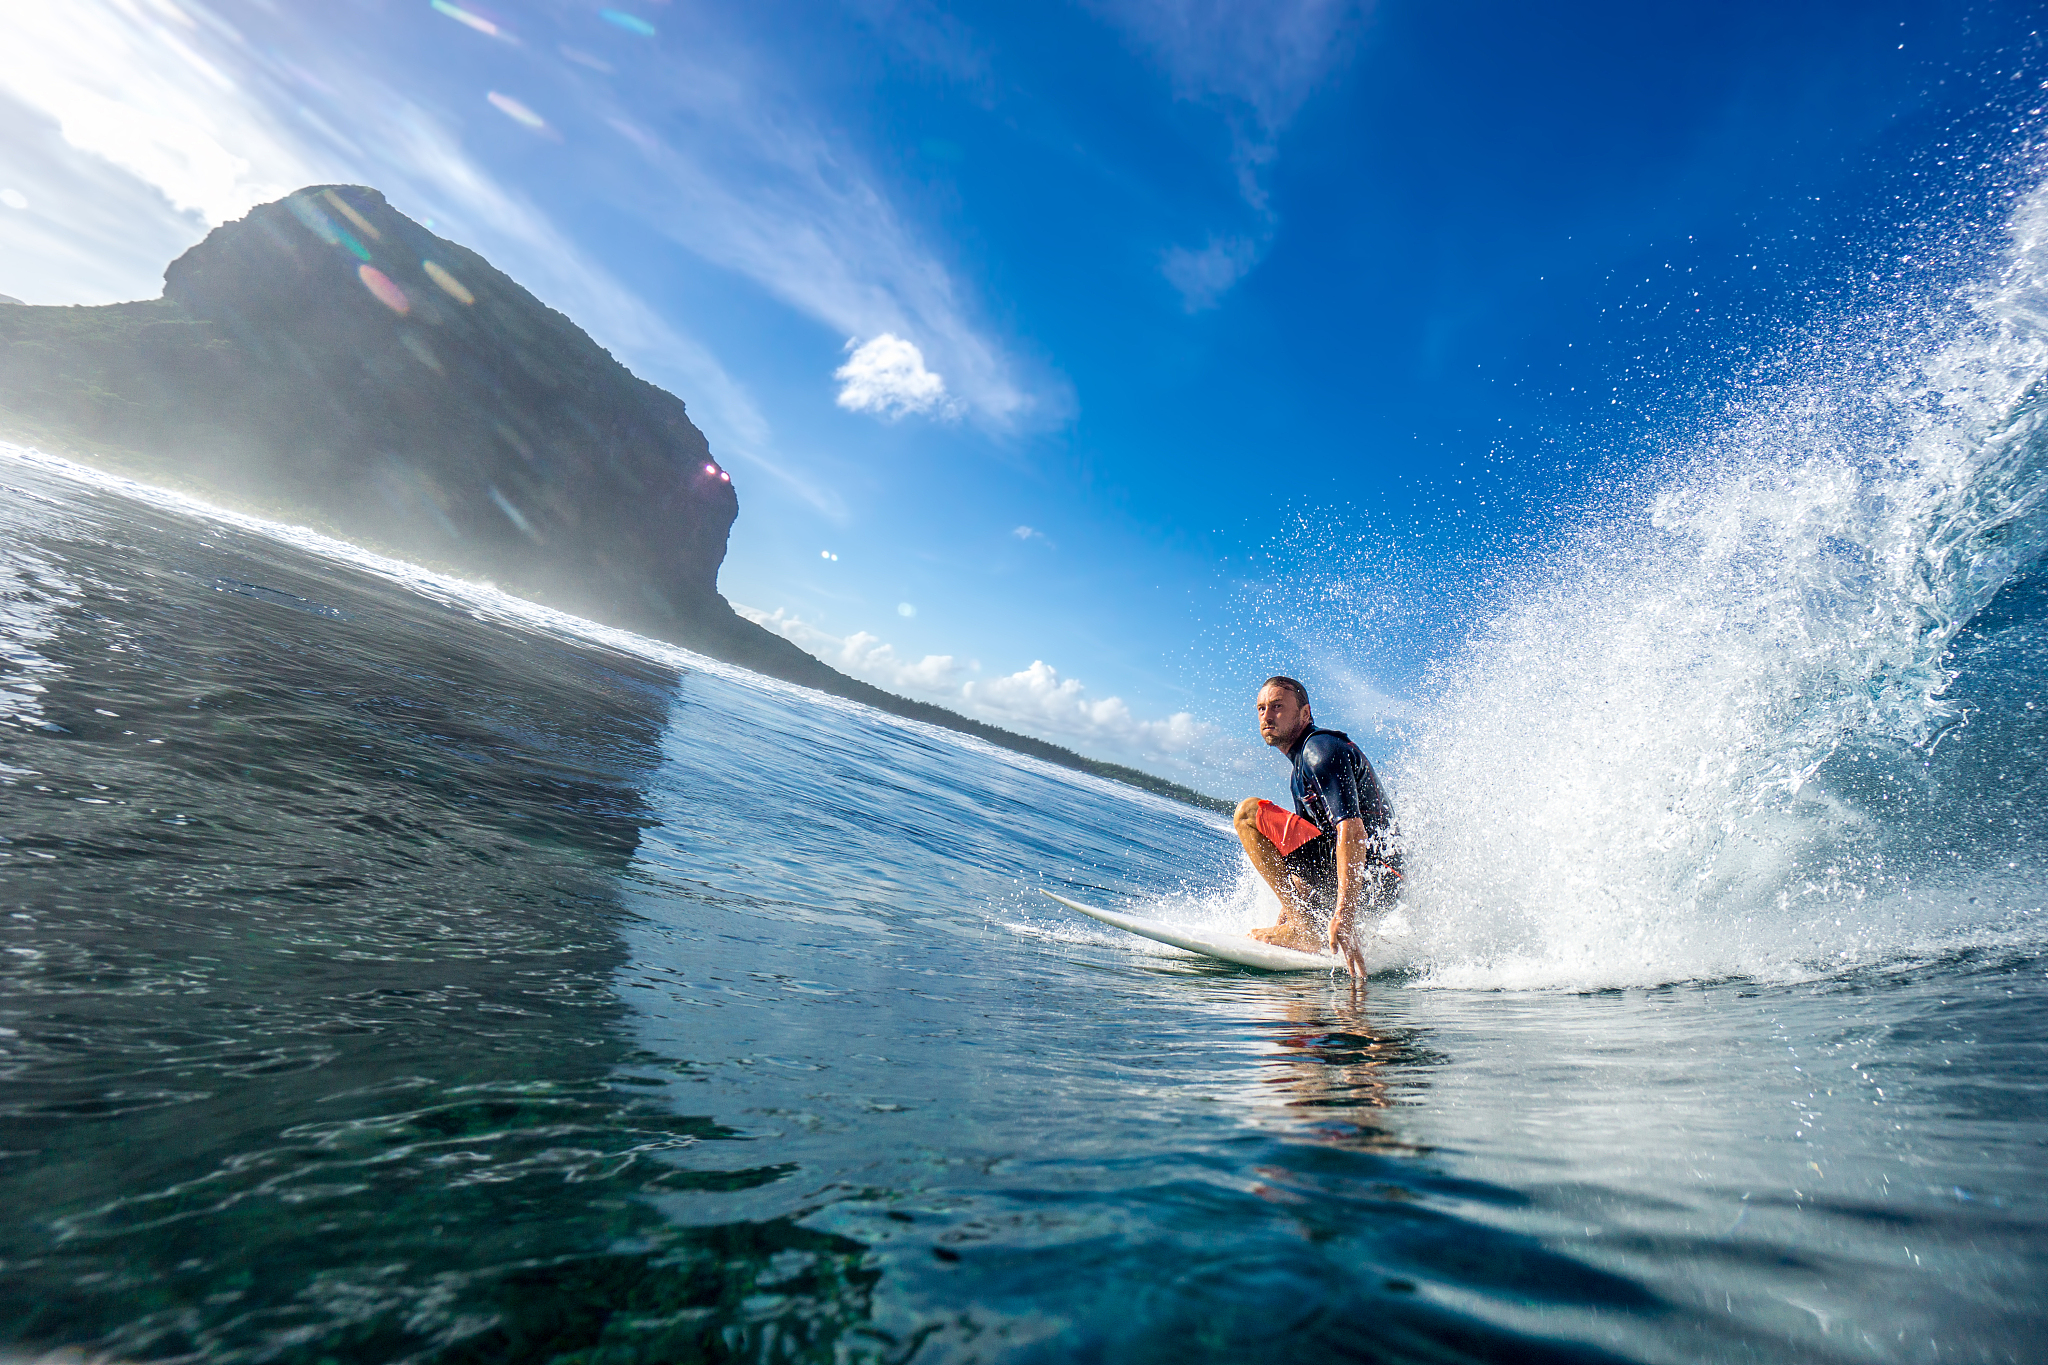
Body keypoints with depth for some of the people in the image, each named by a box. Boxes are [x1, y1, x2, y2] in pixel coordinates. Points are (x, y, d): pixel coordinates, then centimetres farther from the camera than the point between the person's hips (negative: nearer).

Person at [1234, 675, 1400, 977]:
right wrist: (1285, 916, 21)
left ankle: (1304, 928, -17)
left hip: (1367, 879, -11)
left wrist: (1343, 915, -36)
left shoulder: (1321, 748, -13)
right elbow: (1301, 845, 24)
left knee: (1249, 812, -13)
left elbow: (1353, 831, -27)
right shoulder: (1302, 767, 20)